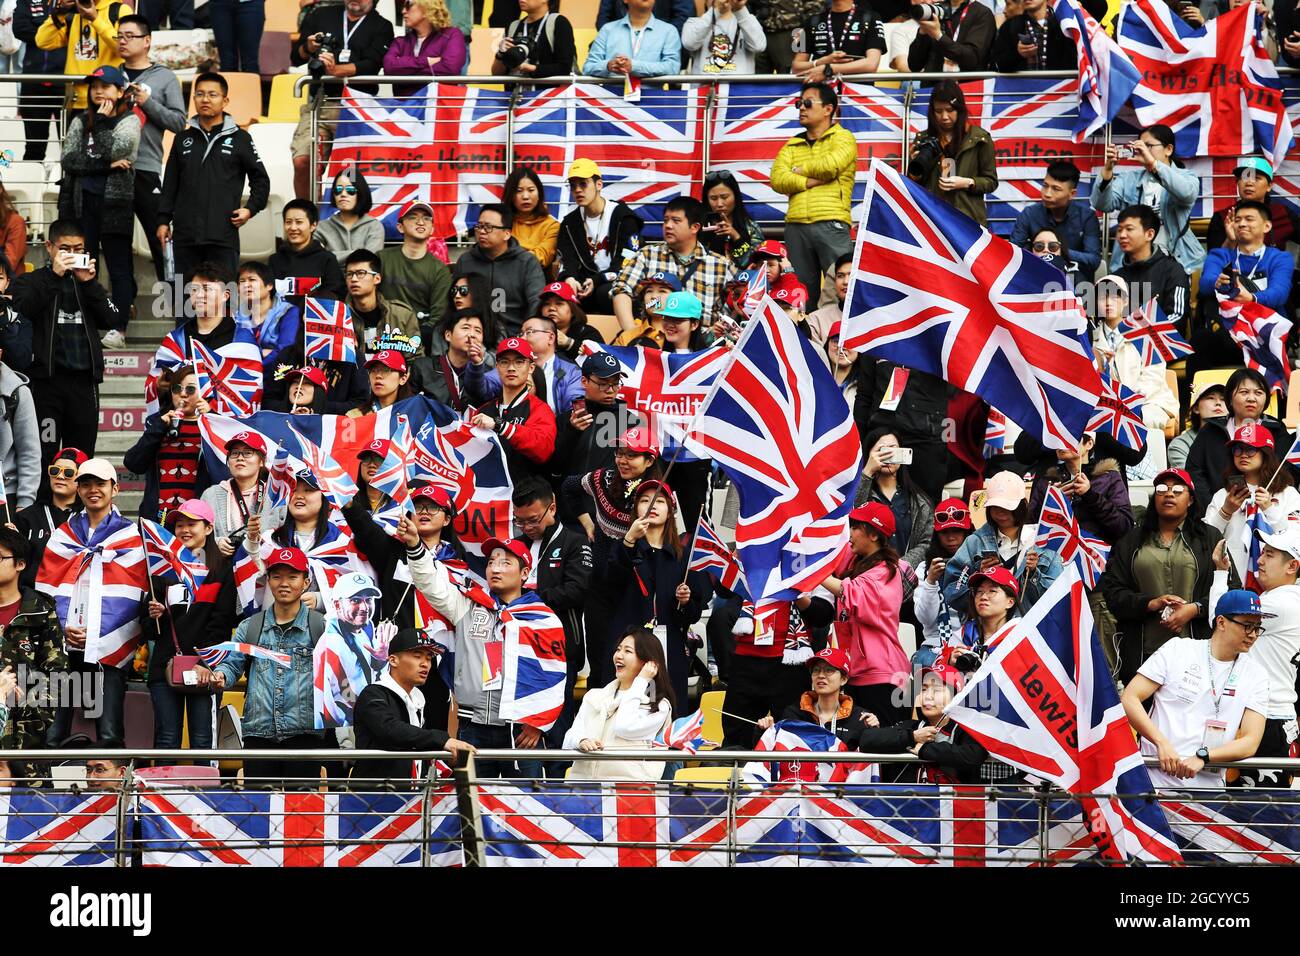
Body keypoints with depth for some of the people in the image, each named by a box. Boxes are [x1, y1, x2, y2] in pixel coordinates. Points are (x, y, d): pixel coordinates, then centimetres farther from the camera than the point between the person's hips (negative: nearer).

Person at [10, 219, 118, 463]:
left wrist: (88, 282, -5)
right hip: (46, 381, -4)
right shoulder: (30, 281, 7)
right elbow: (23, 311, -13)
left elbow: (112, 321, 4)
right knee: (44, 455, -8)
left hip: (84, 381, 4)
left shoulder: (89, 284, 18)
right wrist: (54, 275, -15)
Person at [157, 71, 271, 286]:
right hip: (185, 236, 3)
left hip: (224, 236, -3)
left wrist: (251, 209, -3)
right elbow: (170, 185, 16)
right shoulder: (183, 139, 14)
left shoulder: (240, 139, 6)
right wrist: (163, 220, 9)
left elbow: (261, 179, 10)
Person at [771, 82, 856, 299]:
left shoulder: (842, 138, 8)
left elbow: (831, 165, -13)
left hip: (831, 224, -5)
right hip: (796, 226, 5)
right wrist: (813, 181, -7)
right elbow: (777, 180, 3)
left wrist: (799, 170, 3)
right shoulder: (792, 145, 20)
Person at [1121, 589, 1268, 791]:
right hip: (1155, 780, -2)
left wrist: (1201, 758, -16)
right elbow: (1129, 698, 1)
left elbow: (1250, 742, 1)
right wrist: (1163, 743, -14)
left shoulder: (1256, 675, 10)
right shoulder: (1178, 650, 6)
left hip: (1208, 786, 2)